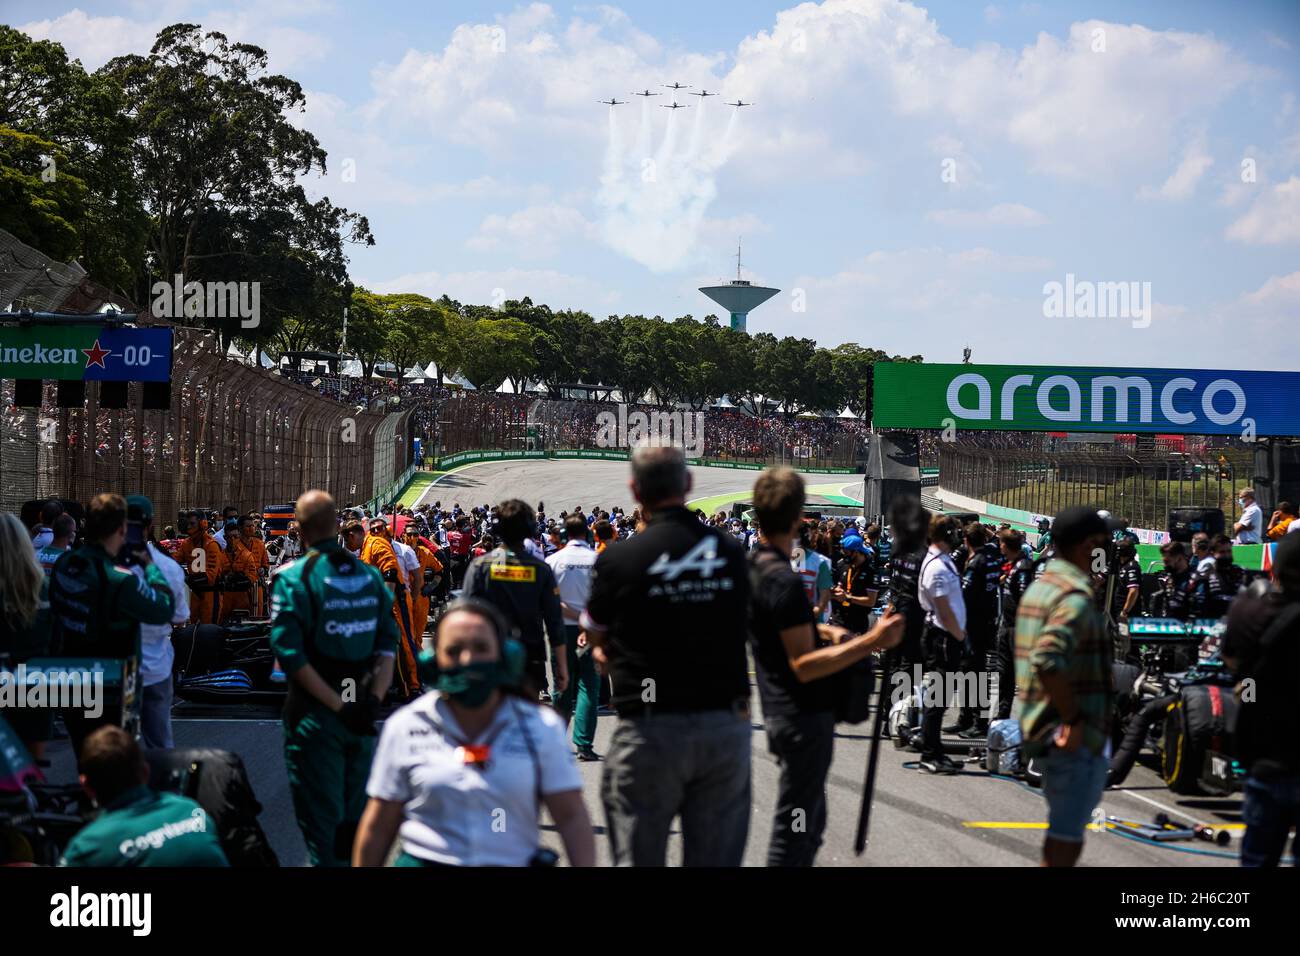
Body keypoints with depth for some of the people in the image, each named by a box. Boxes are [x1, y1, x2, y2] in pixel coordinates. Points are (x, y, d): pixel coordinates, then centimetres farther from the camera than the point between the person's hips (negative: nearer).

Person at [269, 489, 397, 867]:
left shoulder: (292, 578, -10)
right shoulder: (369, 575, 4)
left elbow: (291, 655, -16)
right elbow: (388, 645, 0)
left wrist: (338, 706, -15)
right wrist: (373, 699, -6)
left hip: (317, 714, -4)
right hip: (362, 713, 4)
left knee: (321, 820, 3)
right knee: (354, 816, 18)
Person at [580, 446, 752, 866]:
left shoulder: (618, 559, -8)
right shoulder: (732, 552, 3)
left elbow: (594, 634, 7)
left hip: (650, 732, -3)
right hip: (728, 728, 3)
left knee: (638, 858, 5)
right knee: (716, 860, 8)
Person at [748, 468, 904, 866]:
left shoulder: (753, 568, 8)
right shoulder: (783, 580, -22)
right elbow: (804, 665, -24)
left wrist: (823, 630, 12)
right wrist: (870, 642, -29)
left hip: (780, 712, 10)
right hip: (804, 717, -10)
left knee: (810, 824, 19)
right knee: (793, 832, -3)